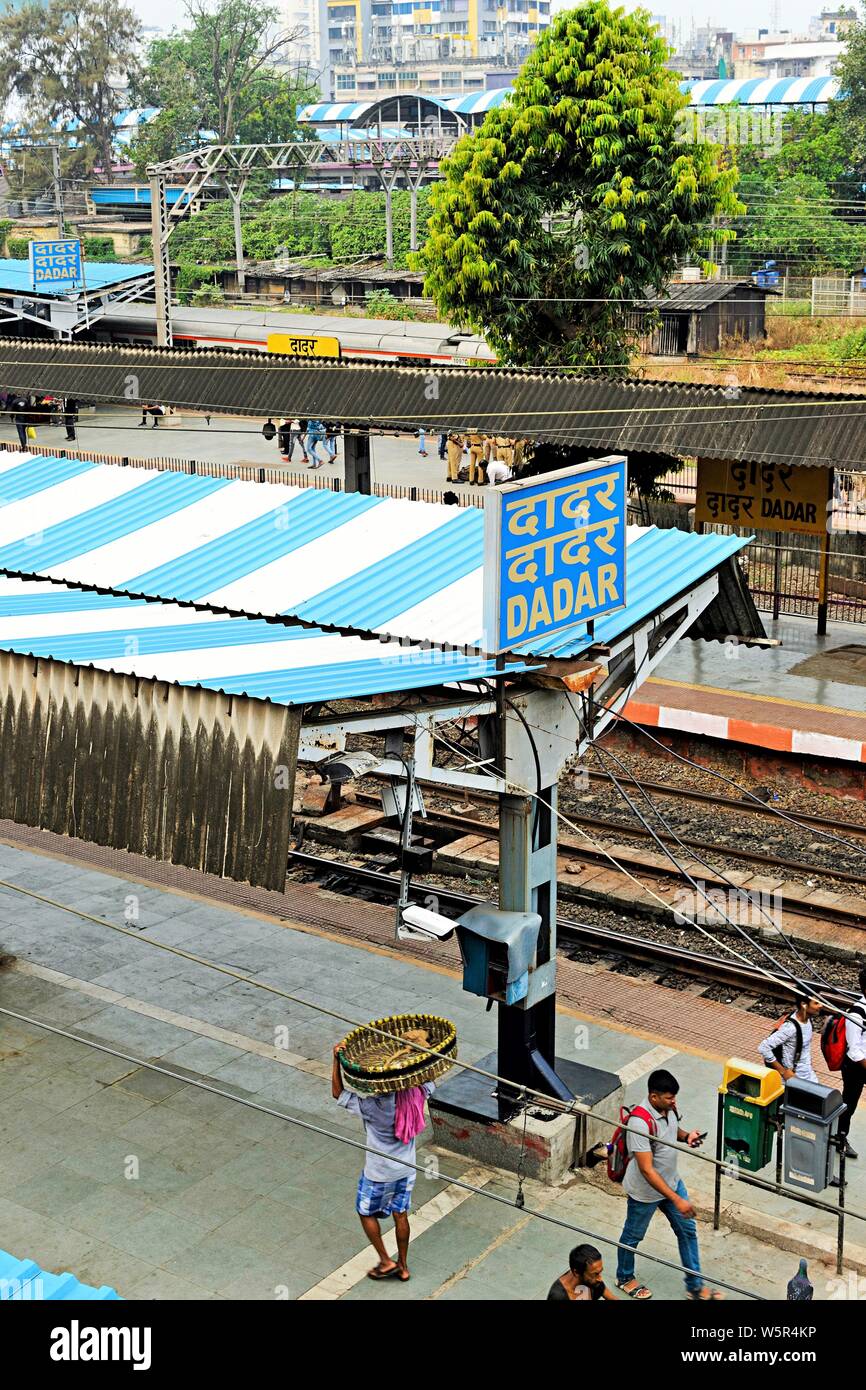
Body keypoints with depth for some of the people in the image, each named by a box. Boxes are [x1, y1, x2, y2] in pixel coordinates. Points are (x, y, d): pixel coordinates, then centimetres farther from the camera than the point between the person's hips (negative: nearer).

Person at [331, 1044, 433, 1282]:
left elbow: (338, 1093, -24)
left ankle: (386, 1262, 26)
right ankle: (402, 1266, 34)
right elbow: (429, 1081, 6)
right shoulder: (416, 1094, -18)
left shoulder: (375, 1106, -32)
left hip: (379, 1173, -5)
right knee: (400, 1214, 21)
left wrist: (337, 1060, -29)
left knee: (366, 1213, 19)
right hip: (406, 1168, 5)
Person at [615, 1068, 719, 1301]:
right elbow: (646, 1170, -35)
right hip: (646, 1191, -7)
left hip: (672, 1182, 7)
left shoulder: (668, 1107, -12)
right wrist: (677, 1200, -35)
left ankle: (695, 1286, 32)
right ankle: (624, 1278, 43)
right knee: (633, 1236, 17)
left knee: (687, 1229, 15)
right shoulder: (640, 1123, -36)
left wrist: (686, 1136, -11)